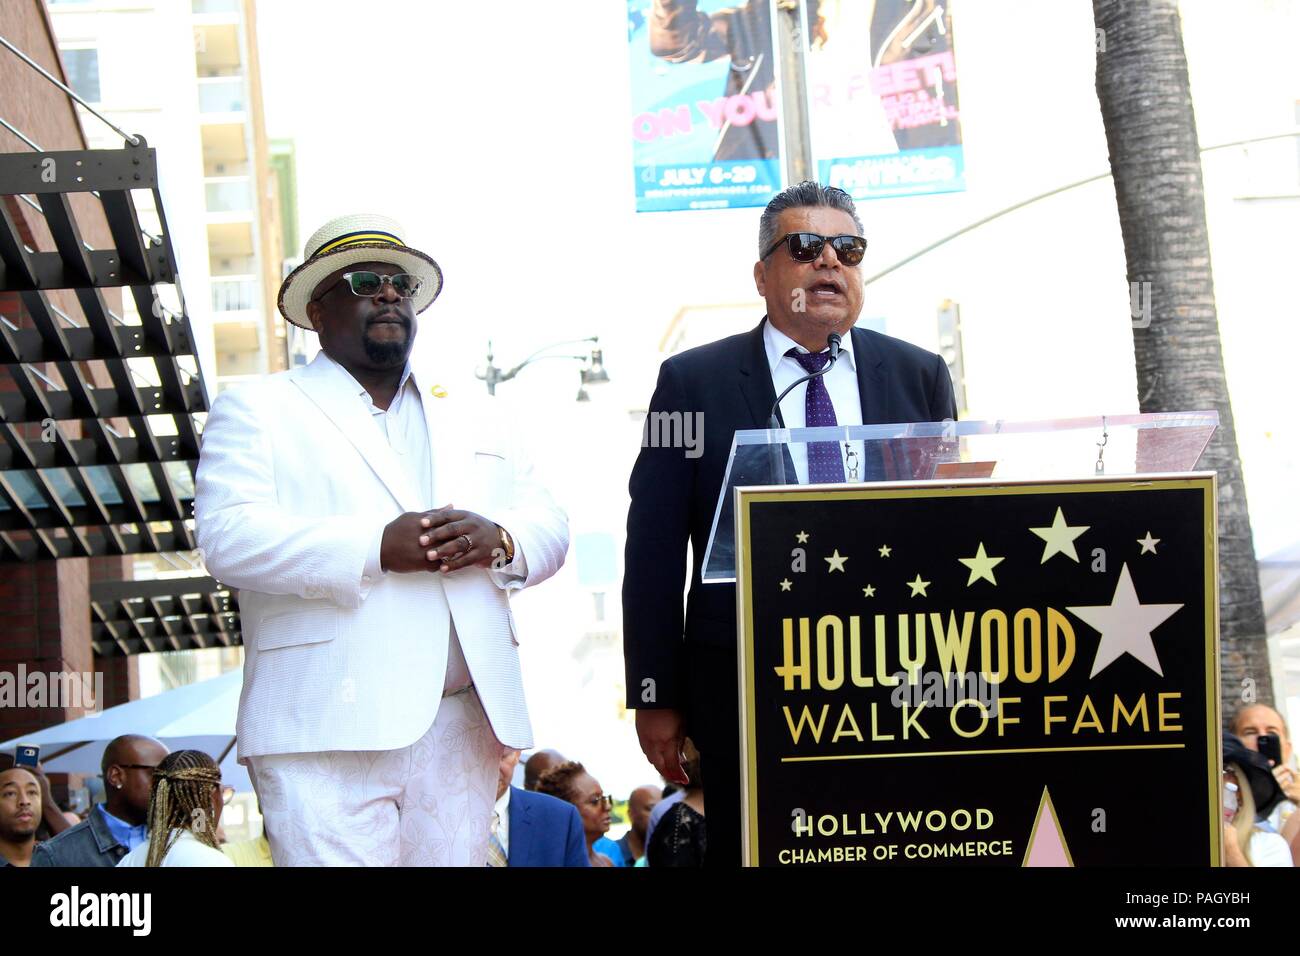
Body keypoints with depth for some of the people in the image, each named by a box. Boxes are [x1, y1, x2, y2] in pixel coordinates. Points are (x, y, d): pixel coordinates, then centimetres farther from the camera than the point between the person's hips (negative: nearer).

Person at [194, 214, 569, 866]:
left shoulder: (475, 420, 25)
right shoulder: (257, 411, 9)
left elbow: (549, 526, 18)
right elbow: (229, 537, -7)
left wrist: (498, 540, -7)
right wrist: (377, 549, -17)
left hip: (460, 729, 5)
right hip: (328, 731, -4)